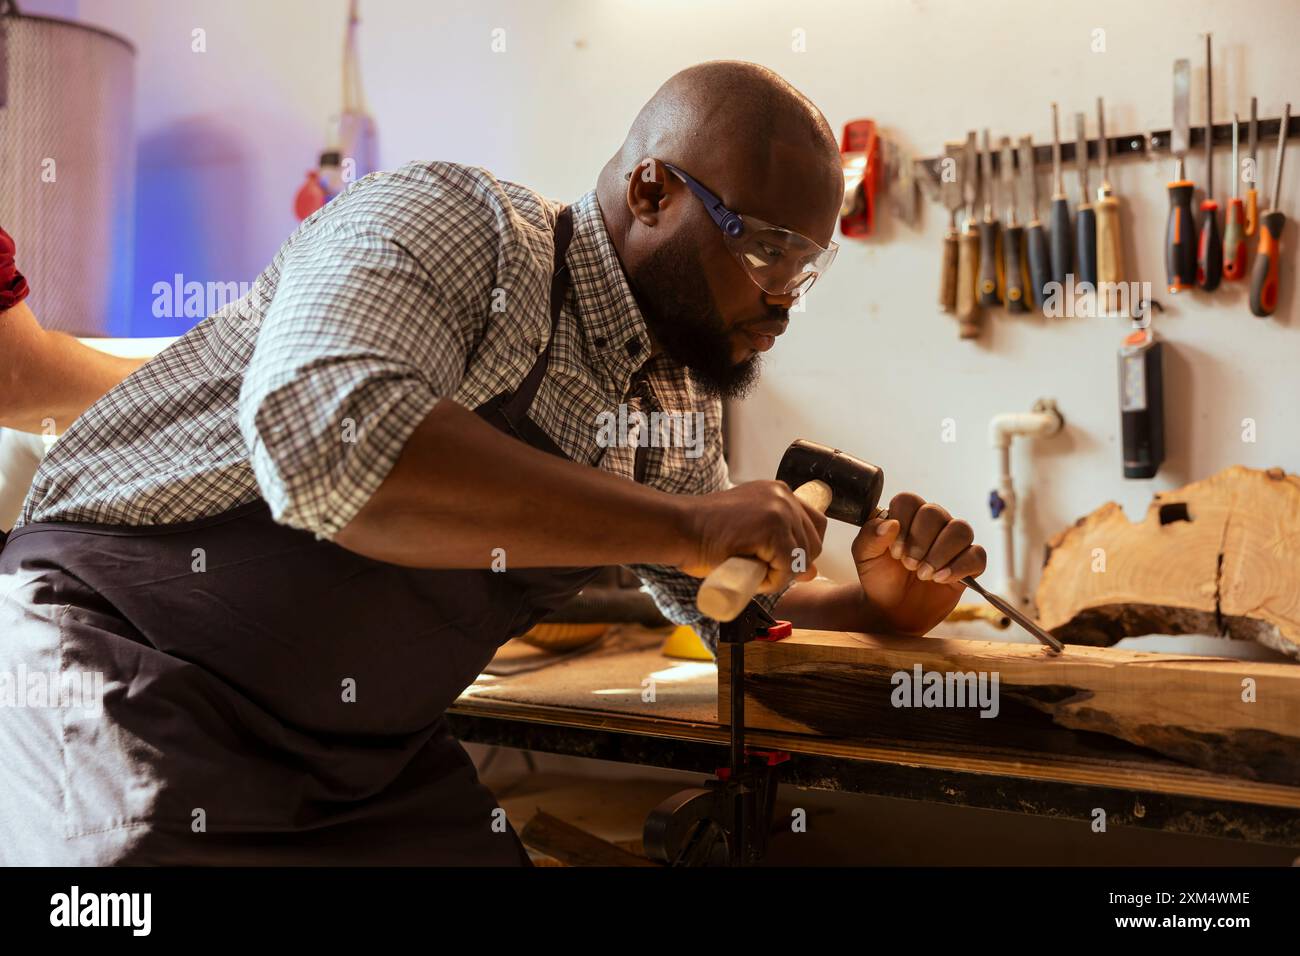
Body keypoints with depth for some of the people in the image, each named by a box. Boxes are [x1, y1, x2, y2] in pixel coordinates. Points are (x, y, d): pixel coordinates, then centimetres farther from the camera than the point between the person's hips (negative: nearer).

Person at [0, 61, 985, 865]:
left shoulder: (677, 401, 7)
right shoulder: (459, 225, -16)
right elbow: (328, 435, -36)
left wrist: (875, 606, 0)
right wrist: (683, 524, -31)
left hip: (368, 759, 7)